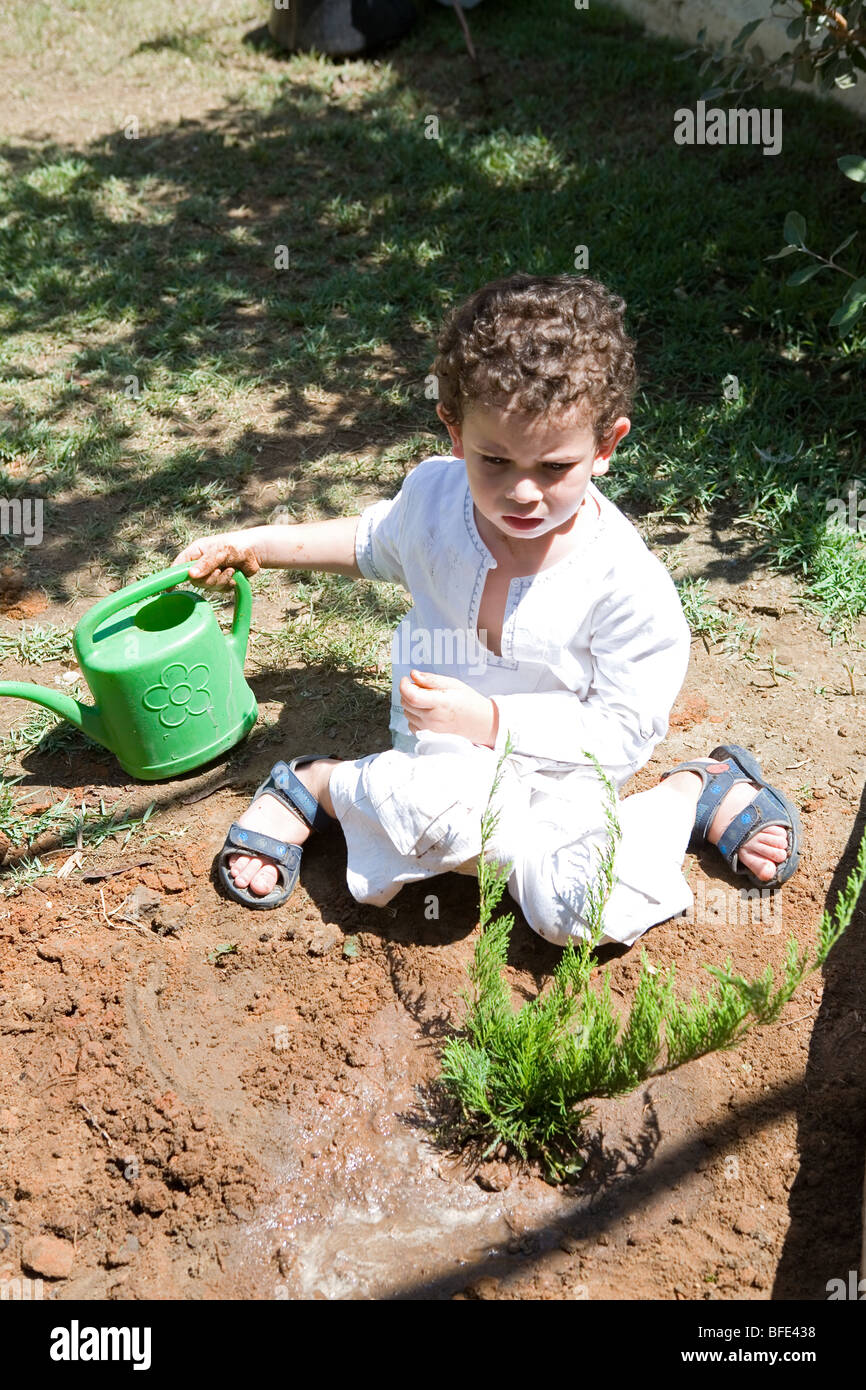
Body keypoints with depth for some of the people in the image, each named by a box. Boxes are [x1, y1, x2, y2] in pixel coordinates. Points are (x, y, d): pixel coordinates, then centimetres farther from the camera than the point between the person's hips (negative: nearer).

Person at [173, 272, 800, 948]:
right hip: (445, 749, 1)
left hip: (554, 771, -1)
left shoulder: (630, 586, -23)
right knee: (450, 804, -36)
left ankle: (693, 792, 3)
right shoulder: (434, 493, -10)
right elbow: (376, 543, 14)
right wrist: (253, 546, 12)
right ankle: (316, 784, -6)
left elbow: (622, 730, -17)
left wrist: (490, 720, -26)